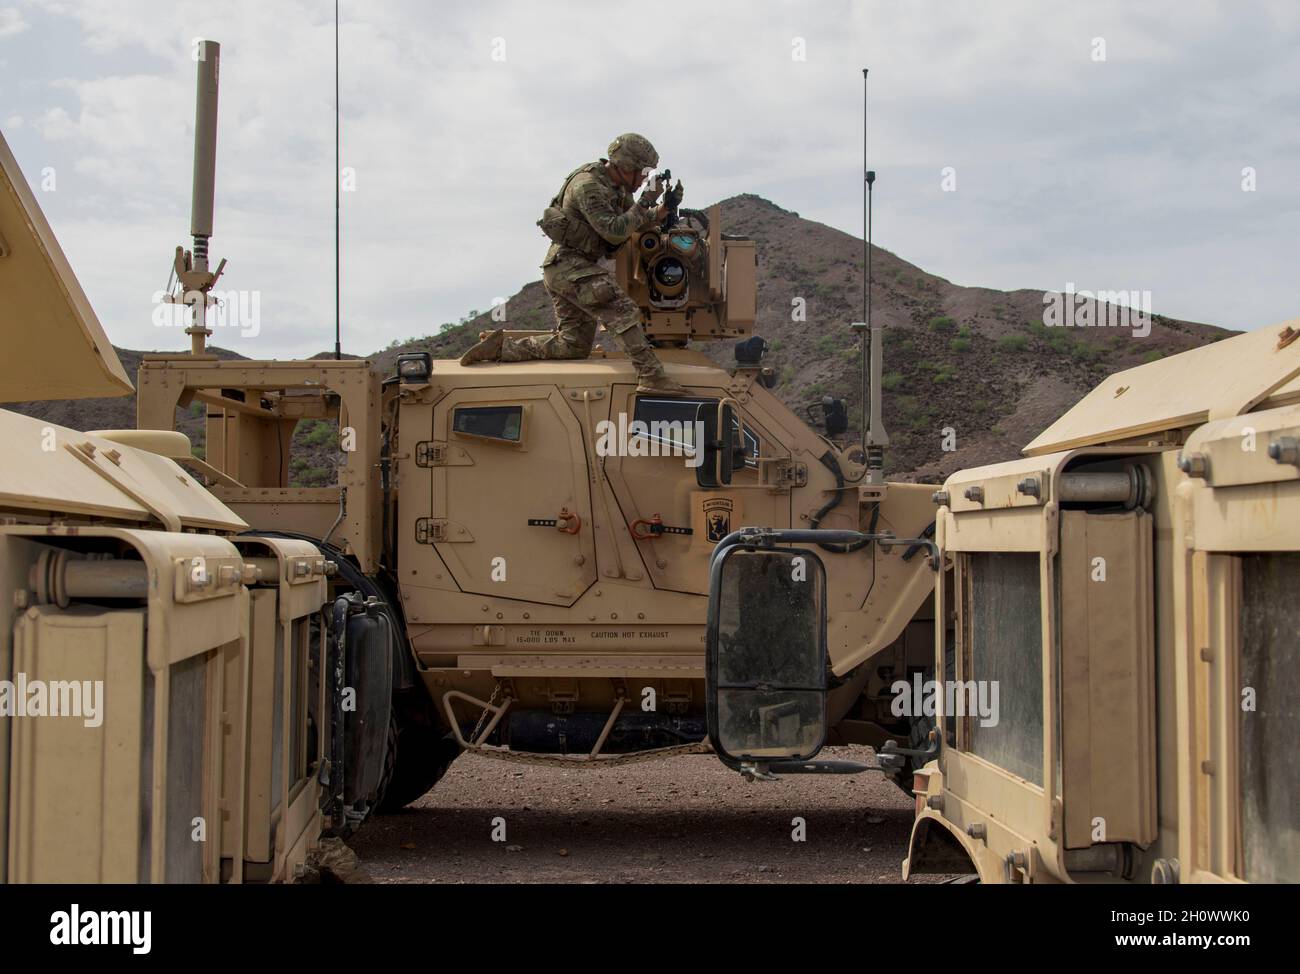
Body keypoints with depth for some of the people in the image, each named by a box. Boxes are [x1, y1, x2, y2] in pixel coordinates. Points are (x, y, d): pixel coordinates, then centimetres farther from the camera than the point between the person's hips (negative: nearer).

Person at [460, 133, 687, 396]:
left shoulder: (616, 187, 13)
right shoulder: (588, 185, -17)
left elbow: (636, 223, 21)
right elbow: (614, 231, -24)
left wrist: (661, 211, 3)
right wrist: (645, 203, -17)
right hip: (569, 265, -10)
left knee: (573, 346, 9)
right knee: (623, 311, -23)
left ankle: (502, 347, 13)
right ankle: (651, 376, -31)